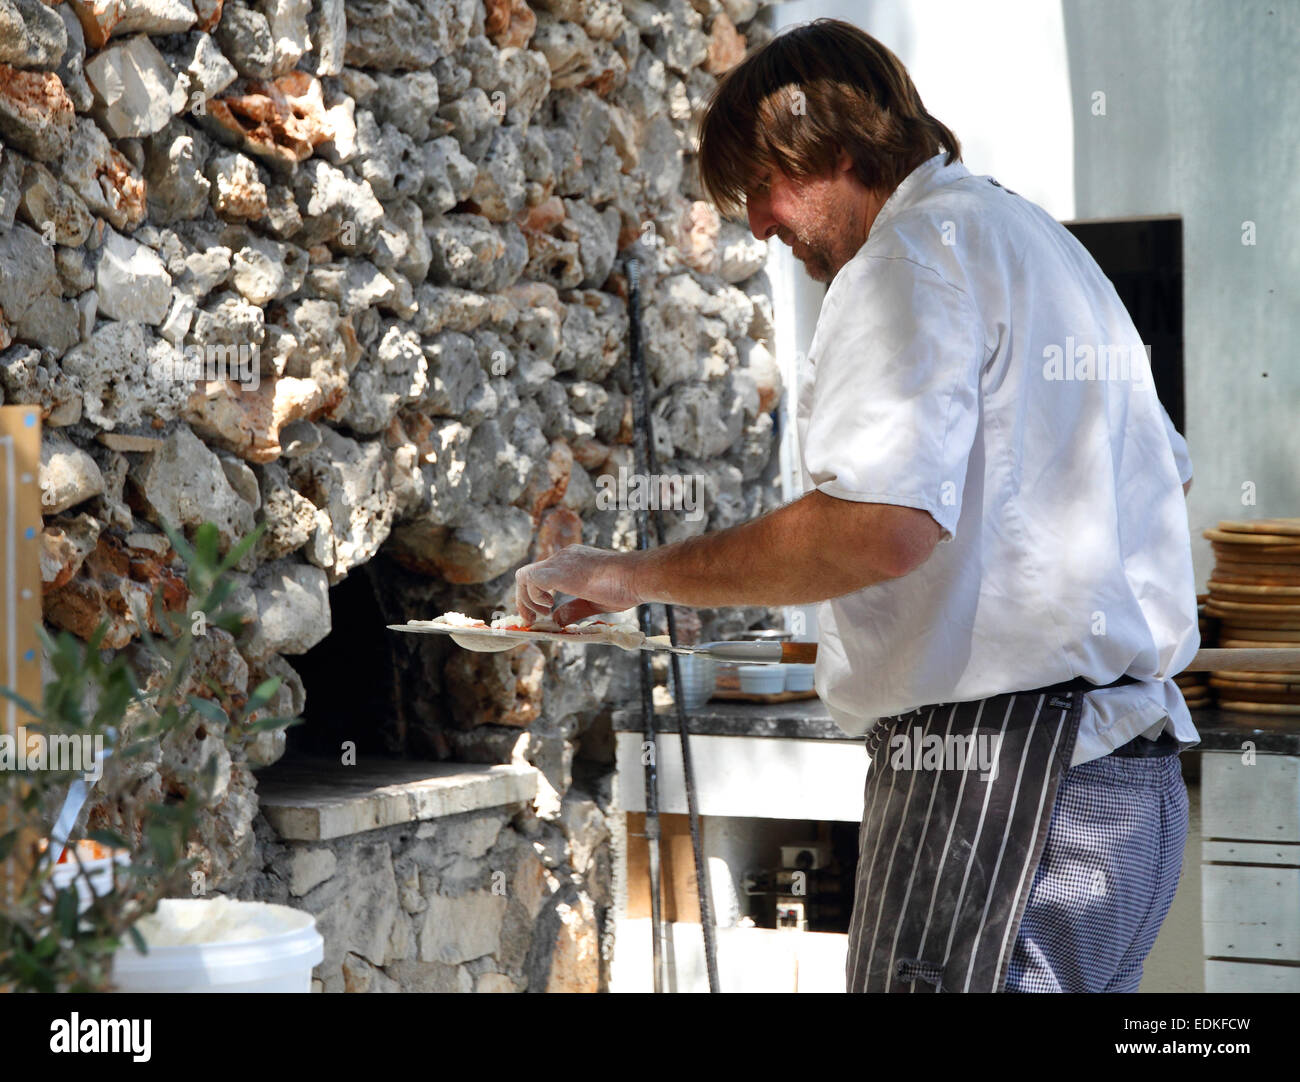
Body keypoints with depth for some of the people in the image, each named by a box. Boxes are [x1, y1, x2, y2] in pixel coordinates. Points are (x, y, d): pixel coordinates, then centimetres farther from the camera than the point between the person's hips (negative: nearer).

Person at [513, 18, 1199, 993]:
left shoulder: (913, 259, -10)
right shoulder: (1047, 245, 21)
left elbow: (879, 528, -26)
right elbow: (1170, 470, 34)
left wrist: (636, 574, -17)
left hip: (999, 777, -10)